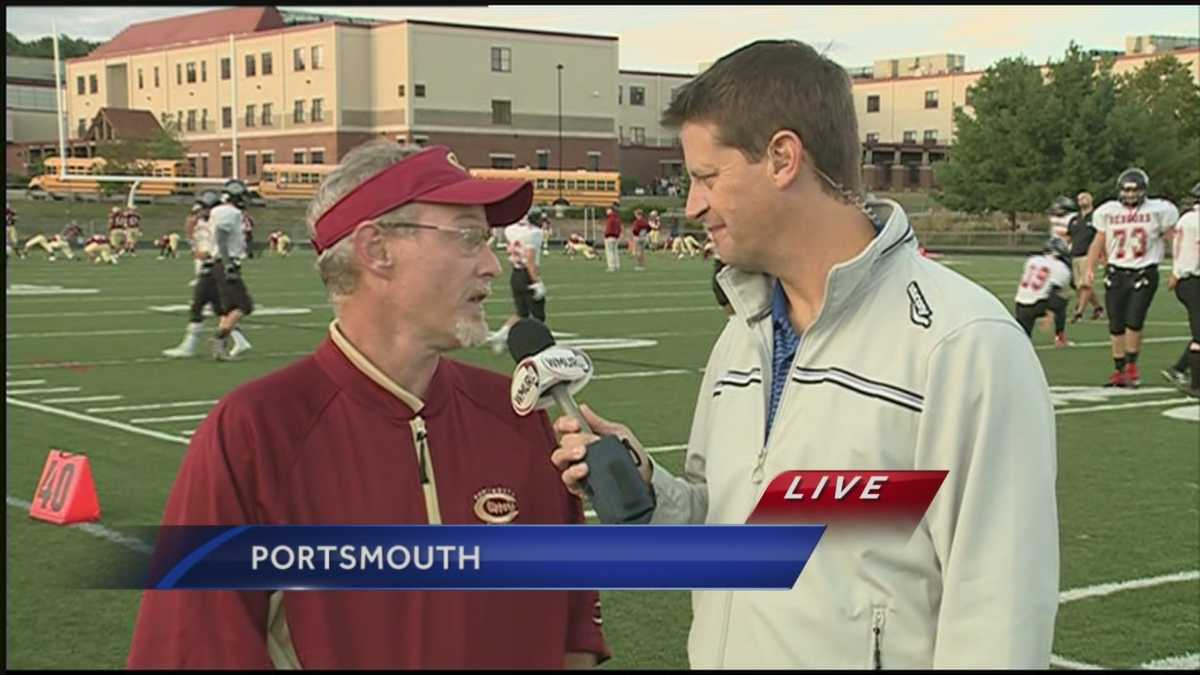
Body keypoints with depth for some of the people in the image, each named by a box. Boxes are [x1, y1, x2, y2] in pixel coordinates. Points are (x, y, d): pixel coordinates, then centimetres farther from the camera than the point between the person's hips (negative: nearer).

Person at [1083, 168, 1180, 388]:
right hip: (1116, 273, 3)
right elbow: (1099, 243, 12)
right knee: (1116, 325, 5)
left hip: (1144, 273, -3)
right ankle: (1119, 370, 18)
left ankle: (1131, 365, 7)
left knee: (1134, 321, -12)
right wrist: (1089, 268, 4)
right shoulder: (1108, 211, 4)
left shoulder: (1158, 211, -2)